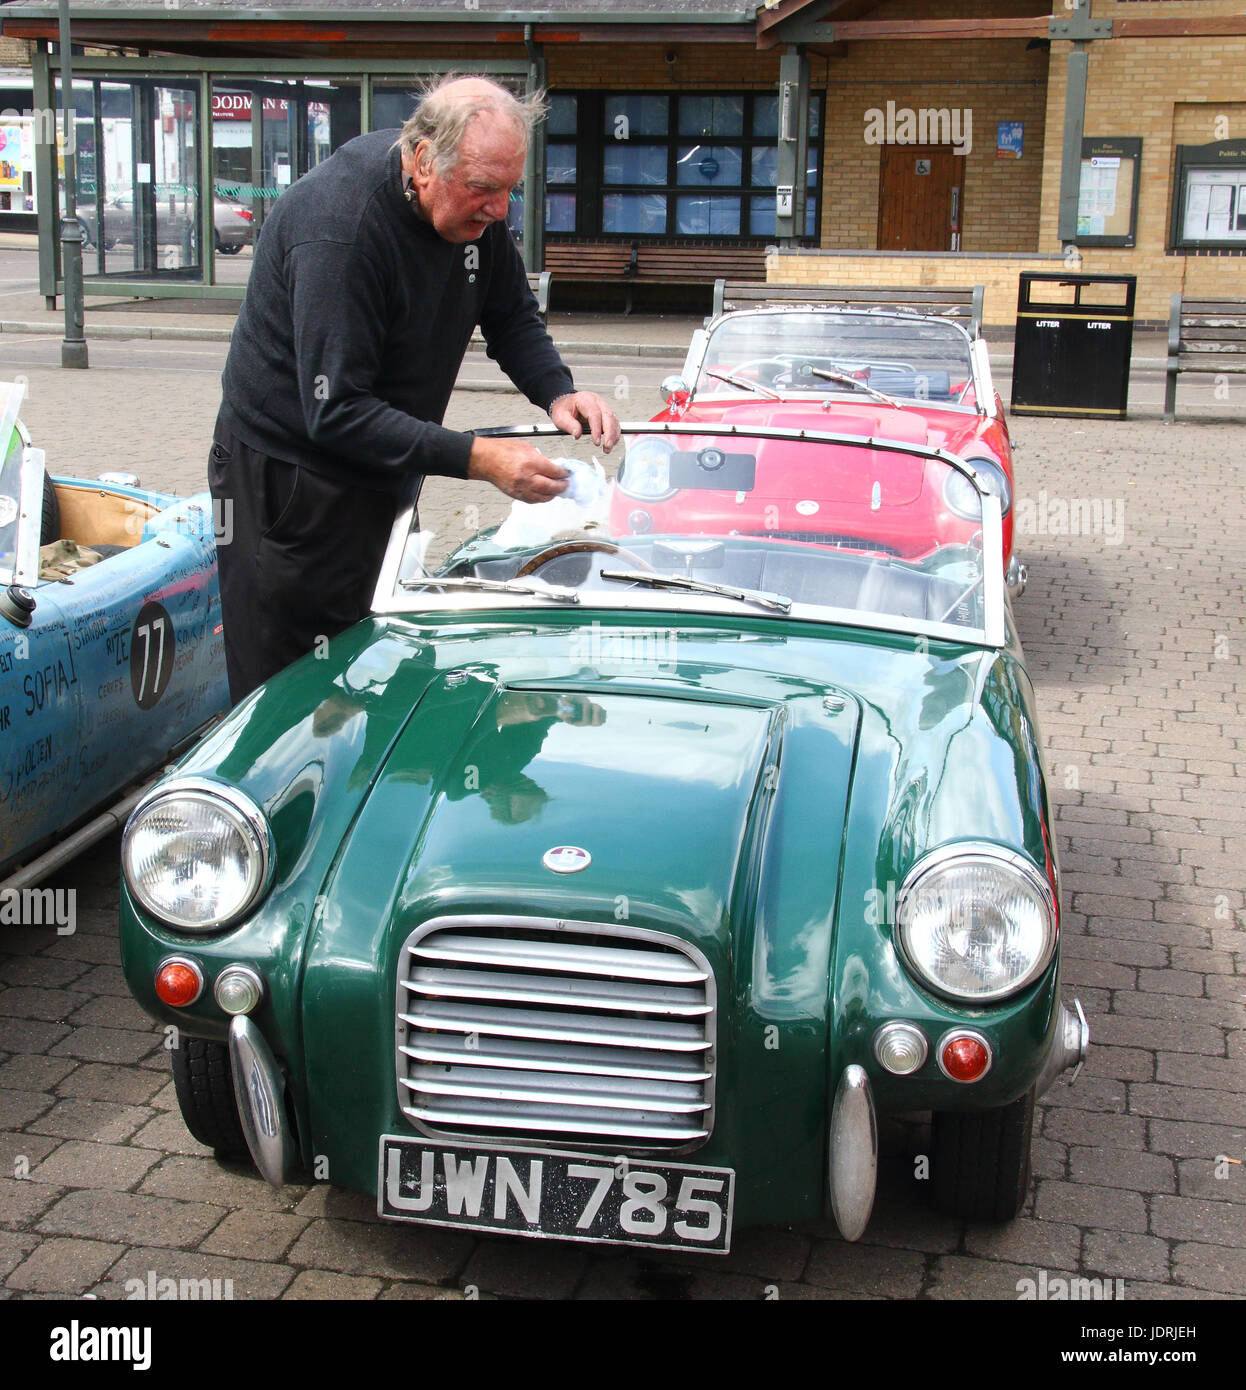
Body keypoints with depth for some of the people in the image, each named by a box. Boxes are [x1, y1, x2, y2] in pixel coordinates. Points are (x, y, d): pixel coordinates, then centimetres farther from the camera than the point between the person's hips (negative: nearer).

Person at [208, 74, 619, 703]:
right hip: (288, 473, -8)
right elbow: (337, 412, -31)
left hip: (378, 467, 8)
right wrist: (476, 458, -36)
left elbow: (512, 317, 10)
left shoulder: (474, 206, -5)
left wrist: (556, 391, -11)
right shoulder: (339, 228, -29)